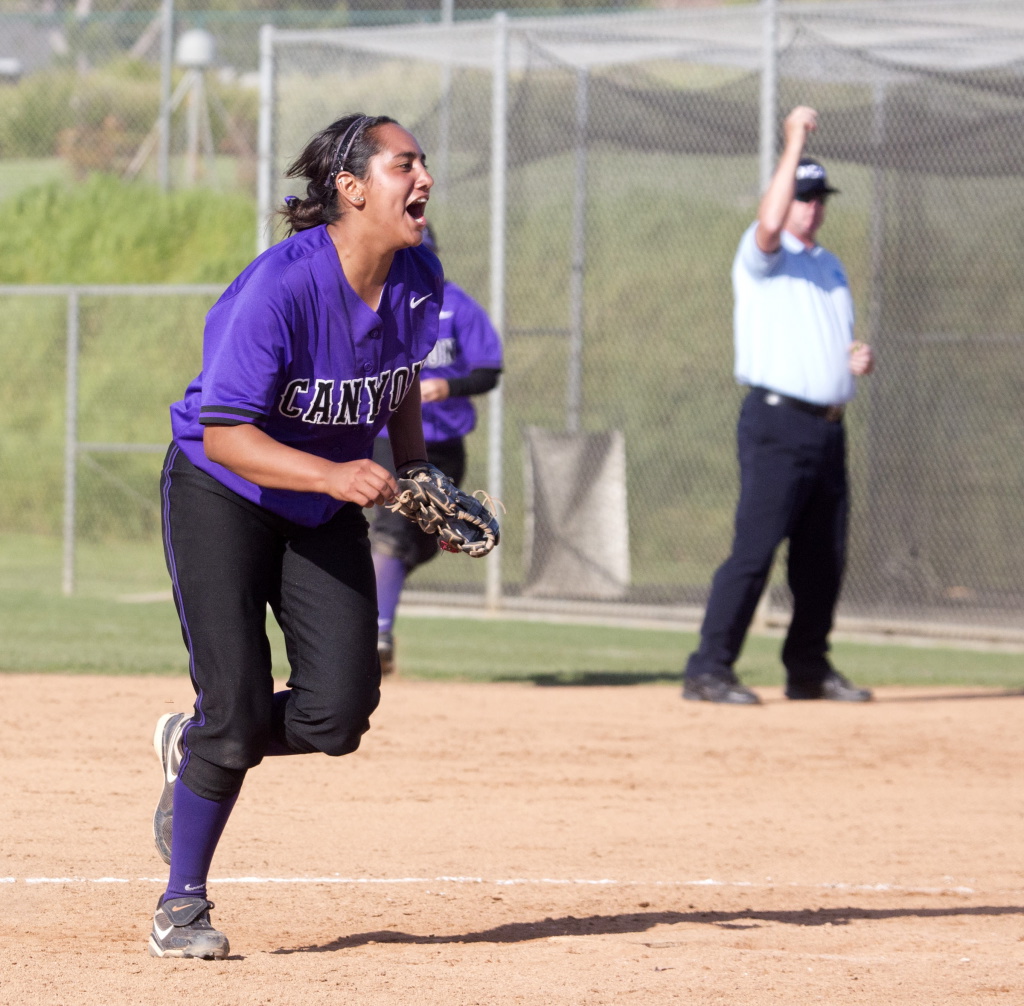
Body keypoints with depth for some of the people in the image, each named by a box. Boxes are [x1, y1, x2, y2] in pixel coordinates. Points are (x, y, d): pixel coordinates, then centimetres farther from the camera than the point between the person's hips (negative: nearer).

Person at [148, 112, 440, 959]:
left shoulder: (420, 280, -7)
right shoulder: (279, 291, -28)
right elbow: (224, 437, -27)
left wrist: (415, 477, 1)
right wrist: (333, 473, -39)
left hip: (326, 509, 6)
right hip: (221, 499, -6)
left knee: (338, 715, -6)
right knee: (239, 714, -10)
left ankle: (193, 745, 25)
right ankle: (182, 903, 11)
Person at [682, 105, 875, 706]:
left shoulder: (831, 266, 21)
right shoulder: (762, 256, -3)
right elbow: (770, 226, -28)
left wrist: (861, 359, 4)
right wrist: (794, 145, -24)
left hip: (829, 425, 8)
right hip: (778, 423, -8)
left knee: (824, 556, 10)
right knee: (755, 548, -14)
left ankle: (809, 669, 21)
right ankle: (709, 669, -13)